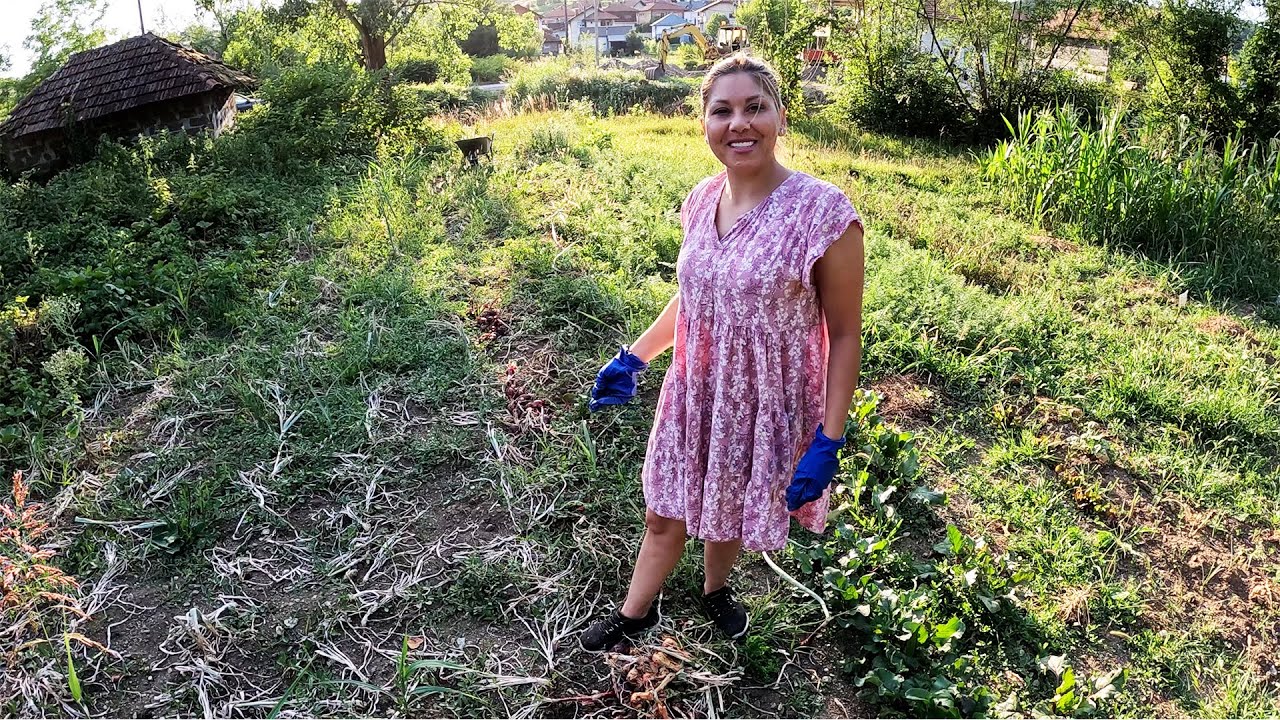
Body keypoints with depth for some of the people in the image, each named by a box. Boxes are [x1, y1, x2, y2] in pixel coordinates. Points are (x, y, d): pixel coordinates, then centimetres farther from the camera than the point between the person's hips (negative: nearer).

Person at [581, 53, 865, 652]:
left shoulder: (822, 211, -21)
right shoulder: (703, 201, -4)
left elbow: (845, 334, -15)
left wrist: (828, 440, -17)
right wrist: (633, 357, 12)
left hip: (764, 406, -4)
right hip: (694, 394, 4)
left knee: (728, 514, 20)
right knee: (664, 513, 19)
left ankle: (715, 591, 53)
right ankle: (634, 613, 45)